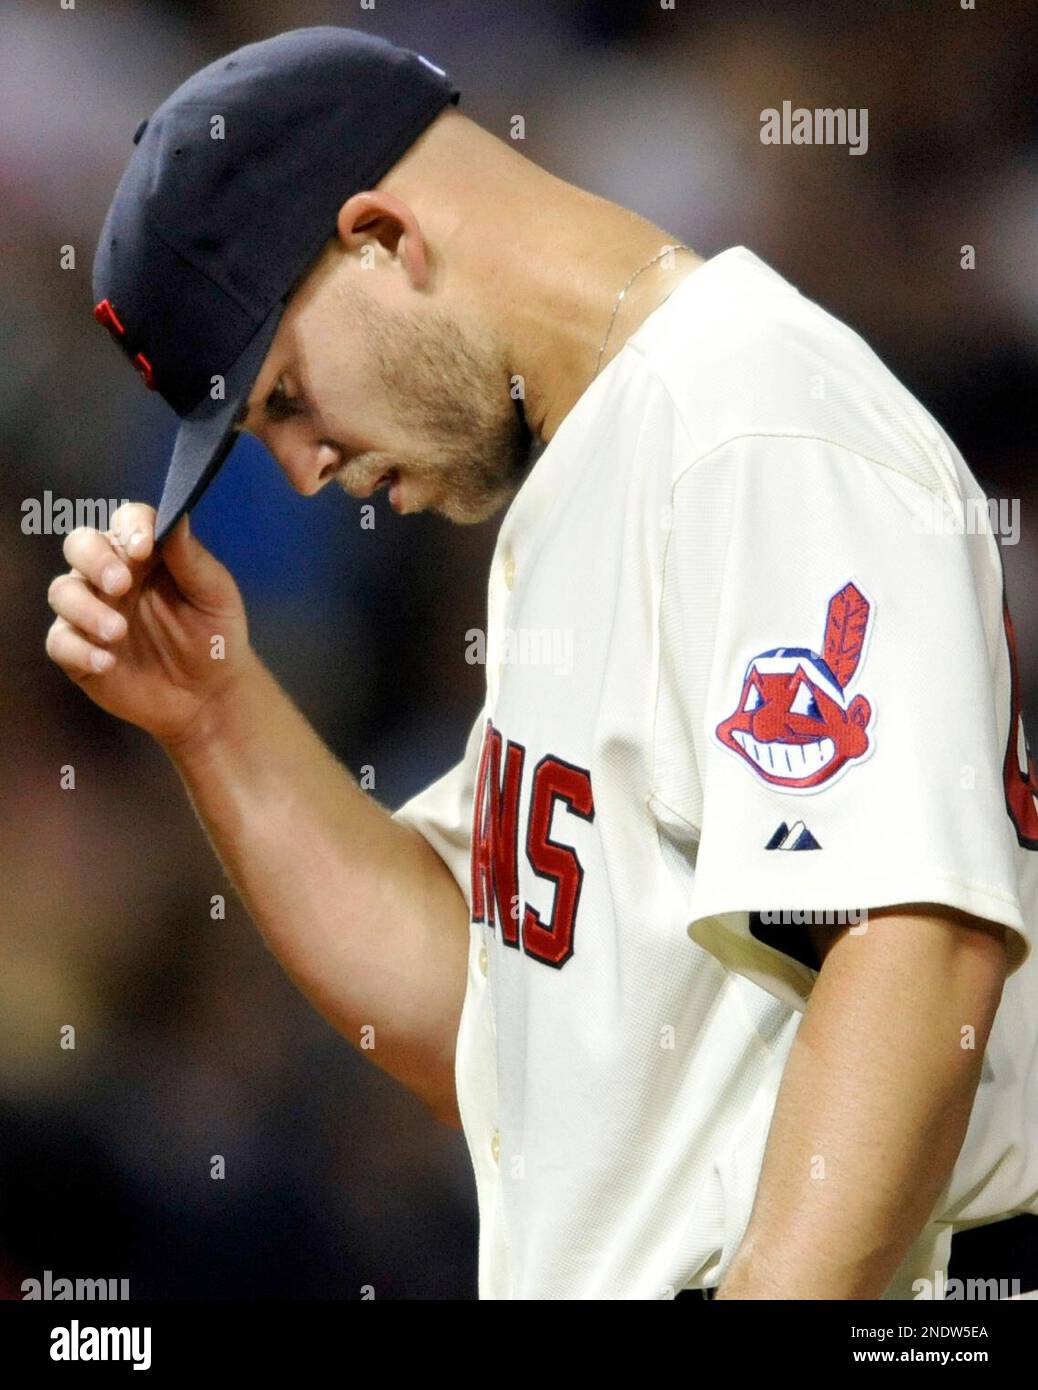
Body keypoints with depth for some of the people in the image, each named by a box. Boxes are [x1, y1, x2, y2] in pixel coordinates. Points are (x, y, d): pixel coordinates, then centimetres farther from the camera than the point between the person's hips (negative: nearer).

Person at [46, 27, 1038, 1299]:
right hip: (577, 1286, 9)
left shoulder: (759, 427, -10)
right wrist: (221, 716, 12)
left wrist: (782, 1291, -28)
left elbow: (919, 947, -22)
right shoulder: (572, 497, 20)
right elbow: (472, 1038, 21)